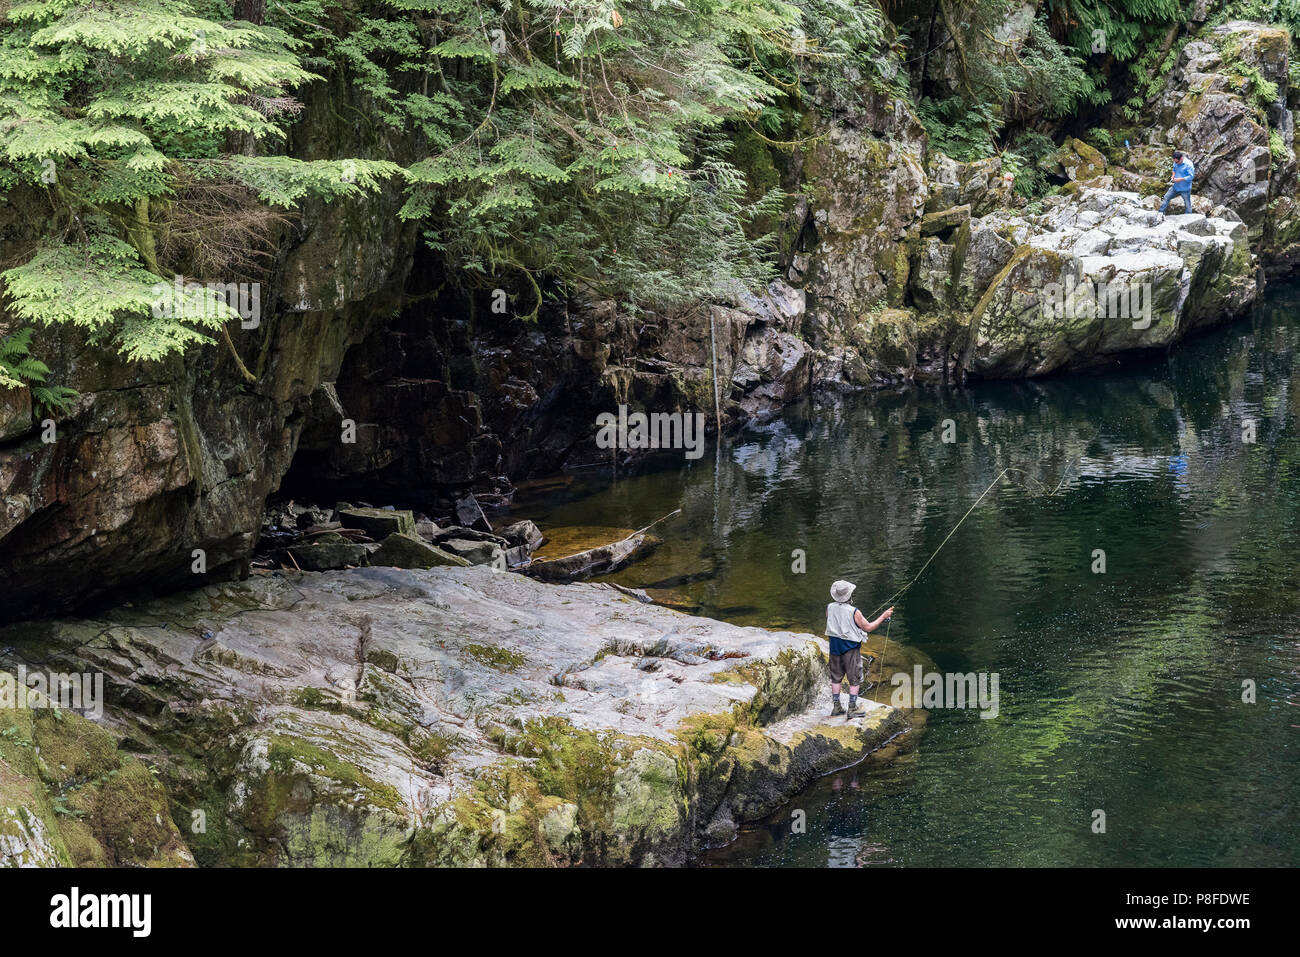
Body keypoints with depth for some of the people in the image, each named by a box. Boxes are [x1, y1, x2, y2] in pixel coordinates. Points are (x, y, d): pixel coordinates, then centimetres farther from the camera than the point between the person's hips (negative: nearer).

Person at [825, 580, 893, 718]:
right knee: (855, 679, 7)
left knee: (836, 677, 16)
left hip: (835, 648, 5)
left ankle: (836, 707, 19)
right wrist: (883, 616, -2)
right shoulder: (854, 612, -20)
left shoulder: (829, 608, -6)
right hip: (850, 649, -5)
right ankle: (852, 709, 7)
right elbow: (868, 627, -11)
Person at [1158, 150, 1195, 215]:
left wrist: (1180, 179, -27)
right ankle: (1161, 213, 17)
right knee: (1166, 197, 7)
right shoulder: (1176, 162, -2)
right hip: (1175, 187, 6)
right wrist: (1173, 175, -3)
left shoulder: (1189, 164, -23)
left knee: (1188, 205, 5)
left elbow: (1191, 177, -22)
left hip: (1185, 189, -6)